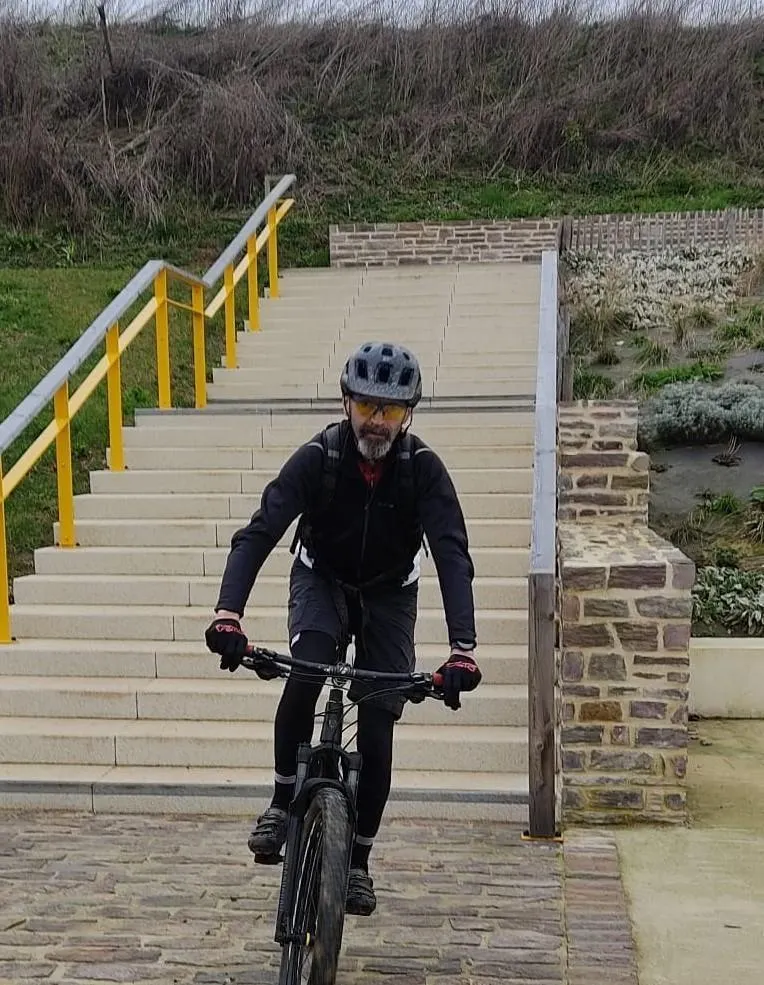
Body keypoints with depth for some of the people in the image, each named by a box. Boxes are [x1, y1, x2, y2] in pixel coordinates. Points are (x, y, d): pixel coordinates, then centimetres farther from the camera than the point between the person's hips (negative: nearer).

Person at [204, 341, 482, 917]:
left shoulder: (424, 469, -25)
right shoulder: (318, 458, -25)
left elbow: (453, 557, -32)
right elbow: (258, 533, -33)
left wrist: (463, 648, -46)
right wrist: (228, 613, -50)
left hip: (388, 594, 1)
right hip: (322, 581, 0)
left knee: (377, 732, -5)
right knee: (304, 675, -32)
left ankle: (358, 860, 14)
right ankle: (283, 801, -10)